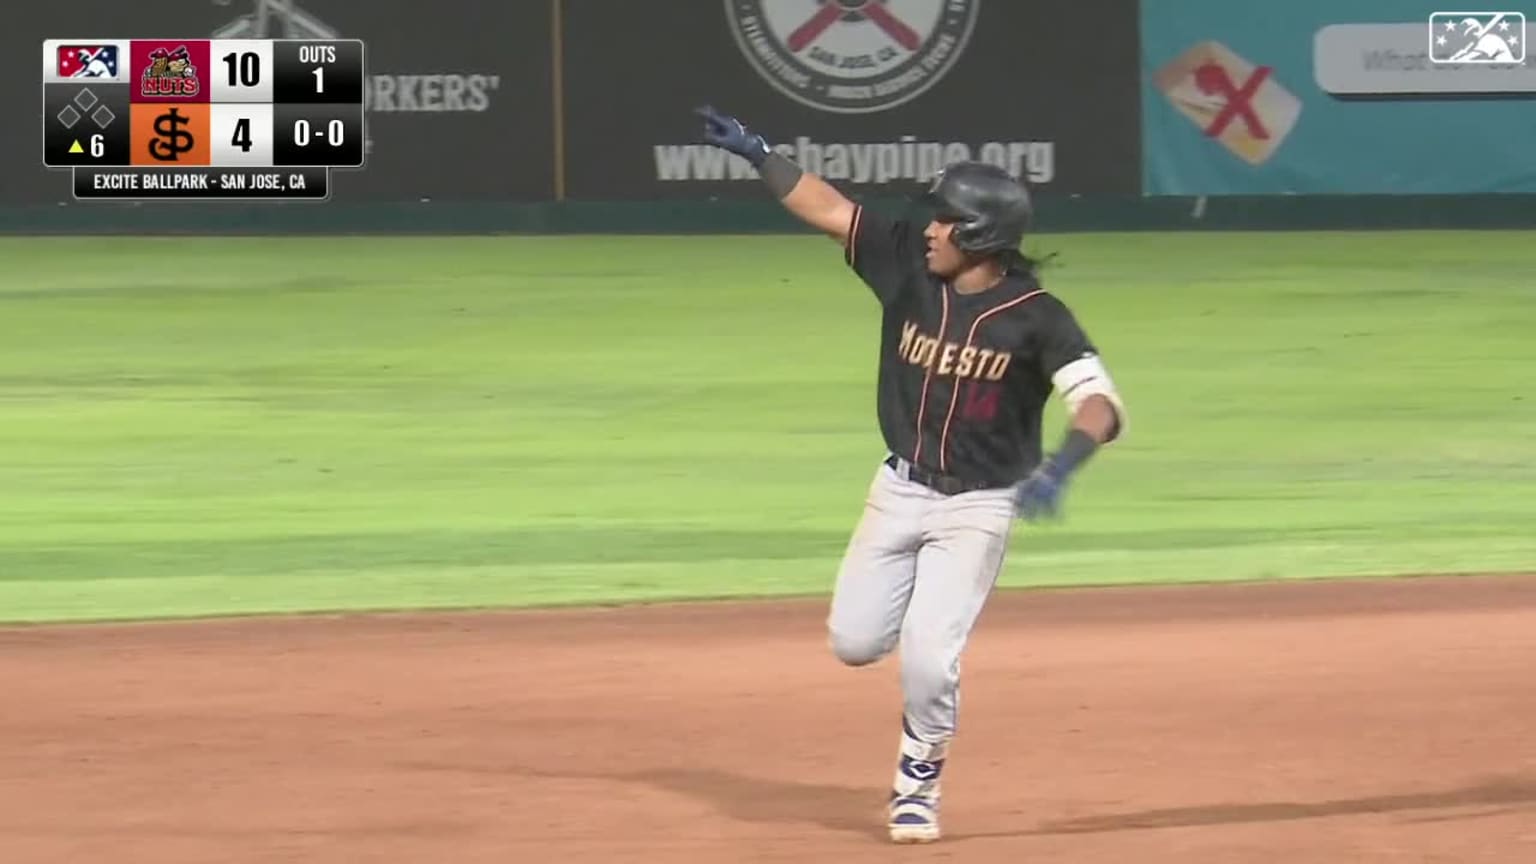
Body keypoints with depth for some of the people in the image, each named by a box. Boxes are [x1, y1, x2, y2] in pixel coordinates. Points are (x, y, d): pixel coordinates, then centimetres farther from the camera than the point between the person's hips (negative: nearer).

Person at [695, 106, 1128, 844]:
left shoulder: (1035, 318, -21)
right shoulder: (906, 264, -7)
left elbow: (1100, 404, -30)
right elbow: (827, 208, 0)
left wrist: (1059, 469, -47)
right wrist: (757, 153, -3)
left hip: (976, 507, -5)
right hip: (899, 491, 5)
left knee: (927, 658, -14)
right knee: (854, 642, 6)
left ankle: (917, 788, 12)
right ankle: (933, 616, 40)